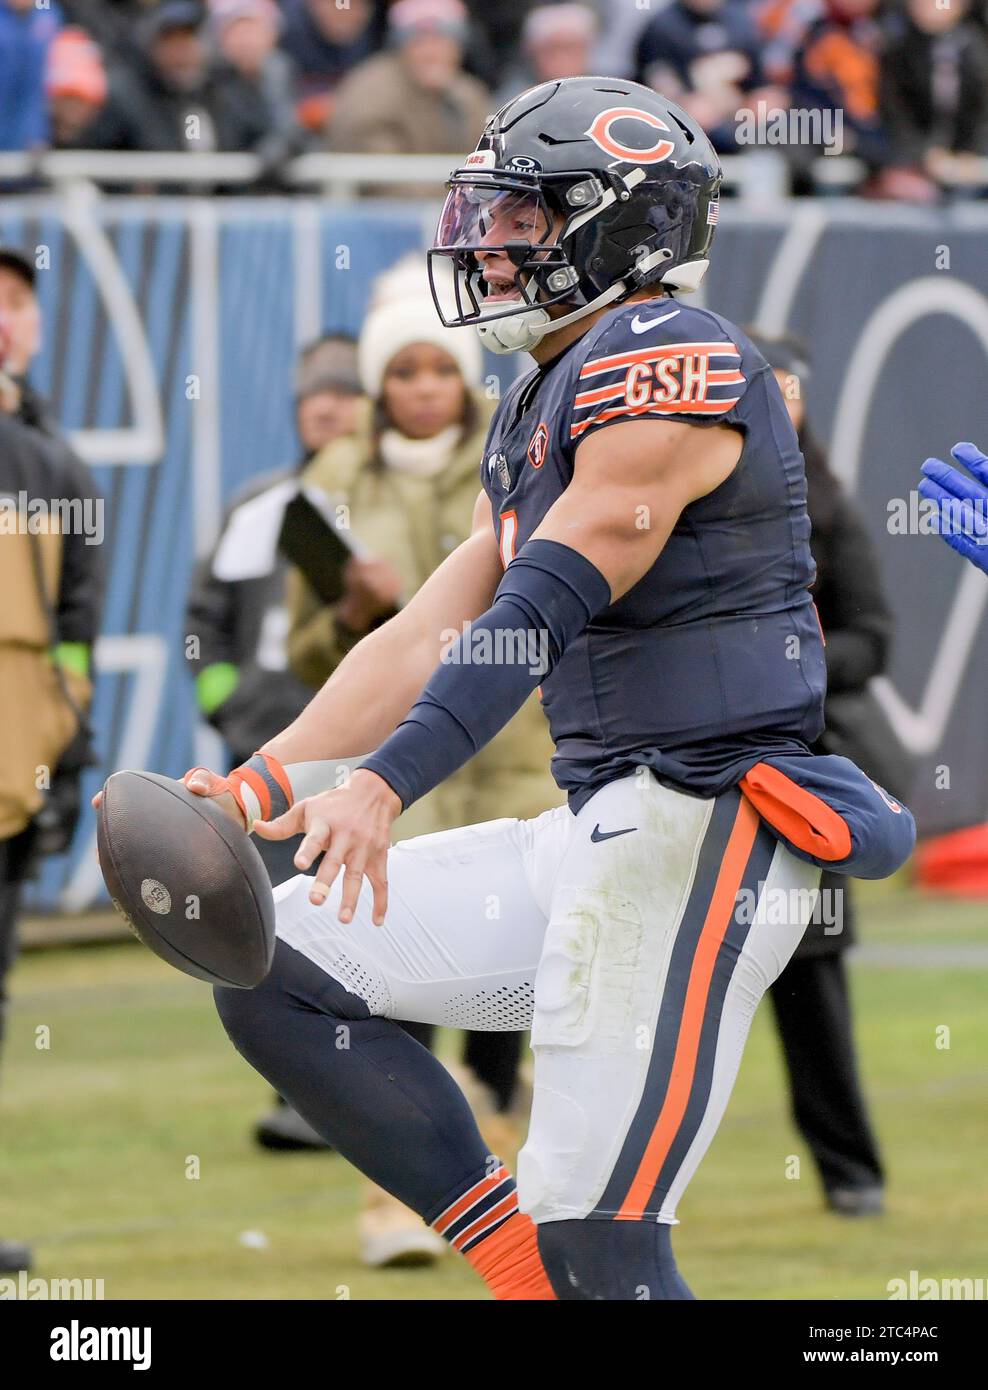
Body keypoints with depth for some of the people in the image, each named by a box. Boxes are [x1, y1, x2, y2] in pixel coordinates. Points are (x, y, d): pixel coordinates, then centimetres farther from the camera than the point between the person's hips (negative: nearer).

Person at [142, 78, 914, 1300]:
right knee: (277, 973, 6)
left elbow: (538, 613, -21)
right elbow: (424, 640, 19)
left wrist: (380, 790, -29)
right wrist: (259, 790, 9)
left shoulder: (670, 369, -11)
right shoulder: (537, 416, 20)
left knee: (599, 1241, -15)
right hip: (595, 833, 10)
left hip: (705, 832, -10)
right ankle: (522, 1258, 4)